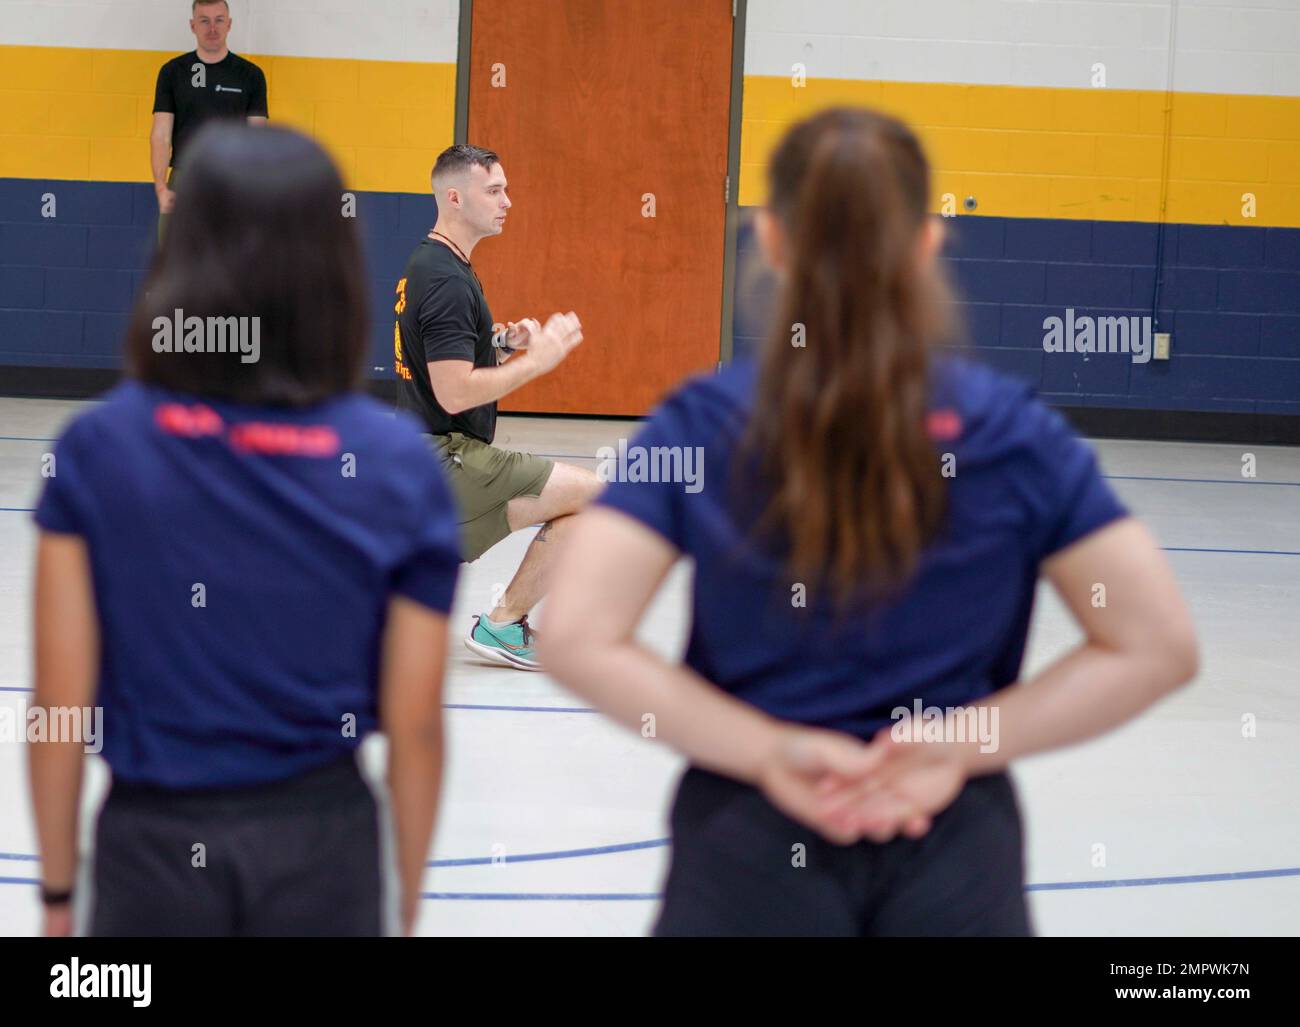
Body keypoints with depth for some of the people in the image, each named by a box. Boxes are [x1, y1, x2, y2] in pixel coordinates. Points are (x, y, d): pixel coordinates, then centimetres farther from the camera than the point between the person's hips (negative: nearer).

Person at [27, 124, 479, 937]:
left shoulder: (99, 449, -9)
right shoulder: (396, 463, -8)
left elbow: (62, 706, -6)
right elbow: (414, 726, -5)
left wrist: (59, 887, 6)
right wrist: (406, 902, 9)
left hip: (149, 844, 0)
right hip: (324, 843, 0)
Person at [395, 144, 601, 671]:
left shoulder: (426, 266, 14)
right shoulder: (448, 280, -18)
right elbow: (454, 394, -25)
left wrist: (503, 342, 9)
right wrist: (537, 360, -18)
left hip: (426, 456, 10)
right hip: (449, 461, -10)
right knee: (593, 494, -11)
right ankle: (502, 623, -2)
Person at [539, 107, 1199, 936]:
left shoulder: (702, 423, -6)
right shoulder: (1014, 432, -4)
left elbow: (578, 640, -14)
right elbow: (1158, 646, -5)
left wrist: (765, 749, -10)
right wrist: (966, 740, -7)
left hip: (748, 840, 0)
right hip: (957, 845, 0)